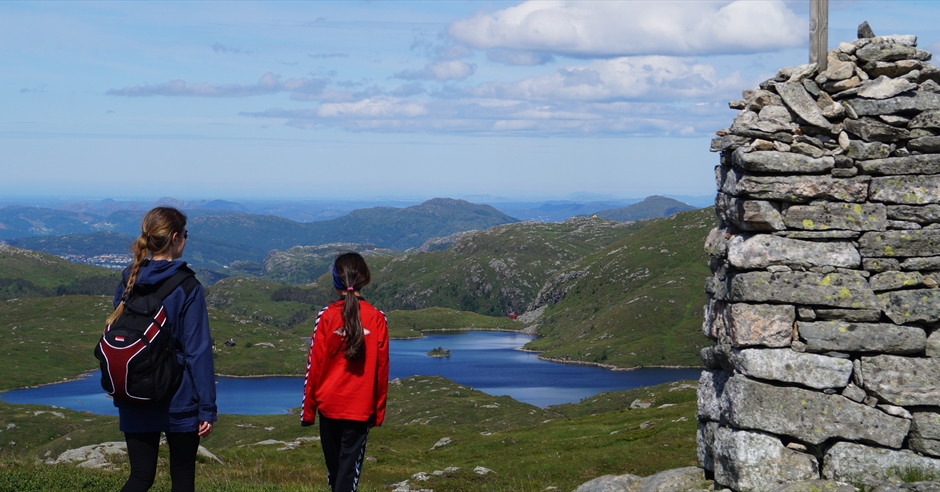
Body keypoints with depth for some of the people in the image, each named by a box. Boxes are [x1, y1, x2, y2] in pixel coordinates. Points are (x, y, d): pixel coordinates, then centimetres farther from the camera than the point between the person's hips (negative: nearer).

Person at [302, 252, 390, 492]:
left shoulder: (327, 316, -7)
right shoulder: (377, 318, -4)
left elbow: (314, 365, -5)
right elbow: (381, 370, -1)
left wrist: (308, 408, 4)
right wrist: (378, 410, 9)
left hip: (329, 404, 0)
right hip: (361, 408, 0)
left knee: (334, 465, 16)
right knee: (350, 467, 0)